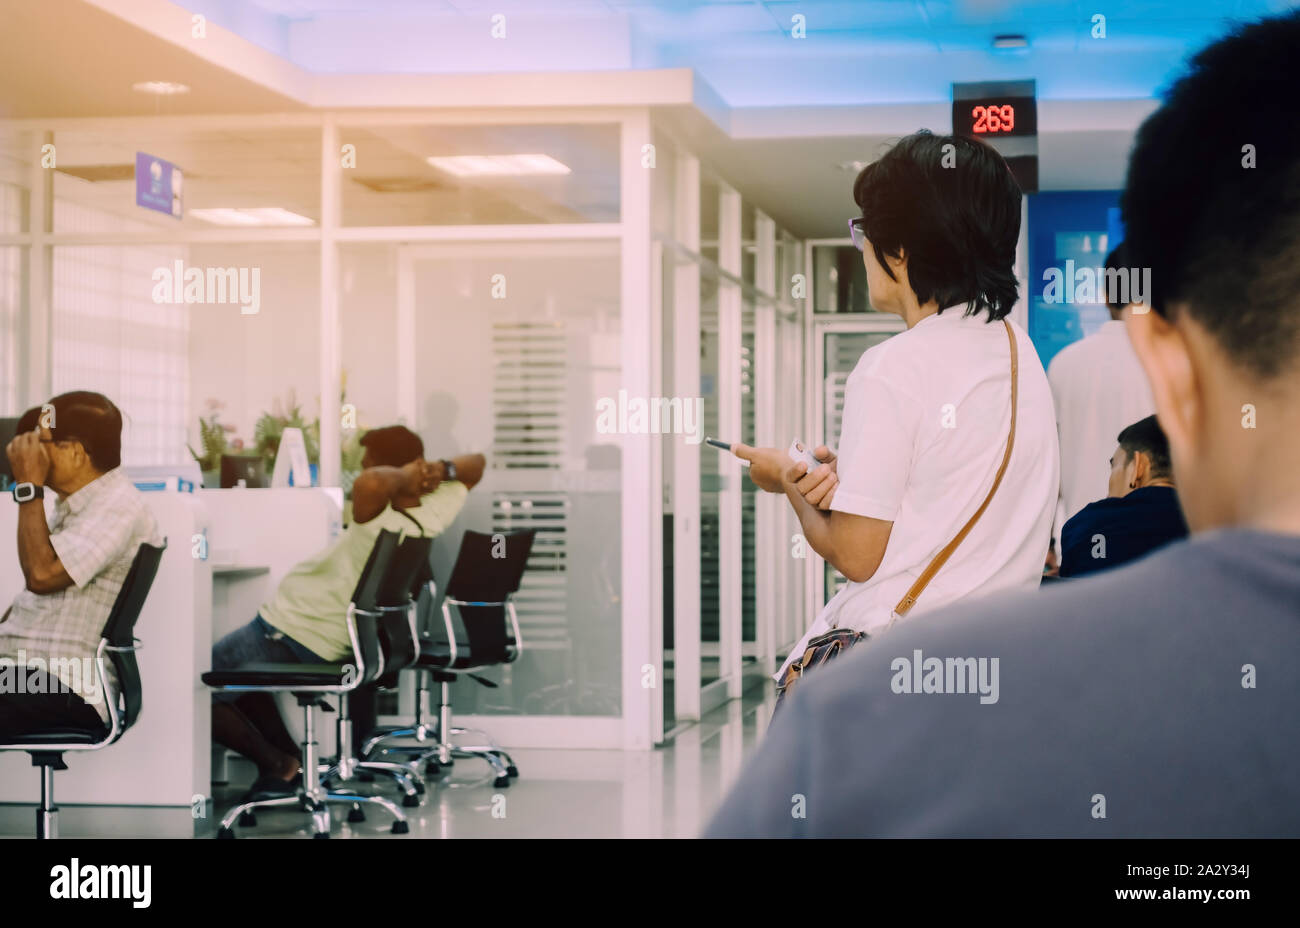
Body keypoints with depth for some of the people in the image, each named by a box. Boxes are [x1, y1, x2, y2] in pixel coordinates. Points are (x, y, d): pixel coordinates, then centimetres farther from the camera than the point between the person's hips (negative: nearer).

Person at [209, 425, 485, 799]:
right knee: (242, 675, 32)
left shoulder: (381, 526, -32)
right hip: (327, 645, 9)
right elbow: (475, 464, 10)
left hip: (289, 635, -9)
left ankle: (278, 764, 7)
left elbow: (371, 483, -55)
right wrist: (441, 469, -10)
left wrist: (403, 477, -35)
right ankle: (286, 759, 23)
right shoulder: (434, 514, -7)